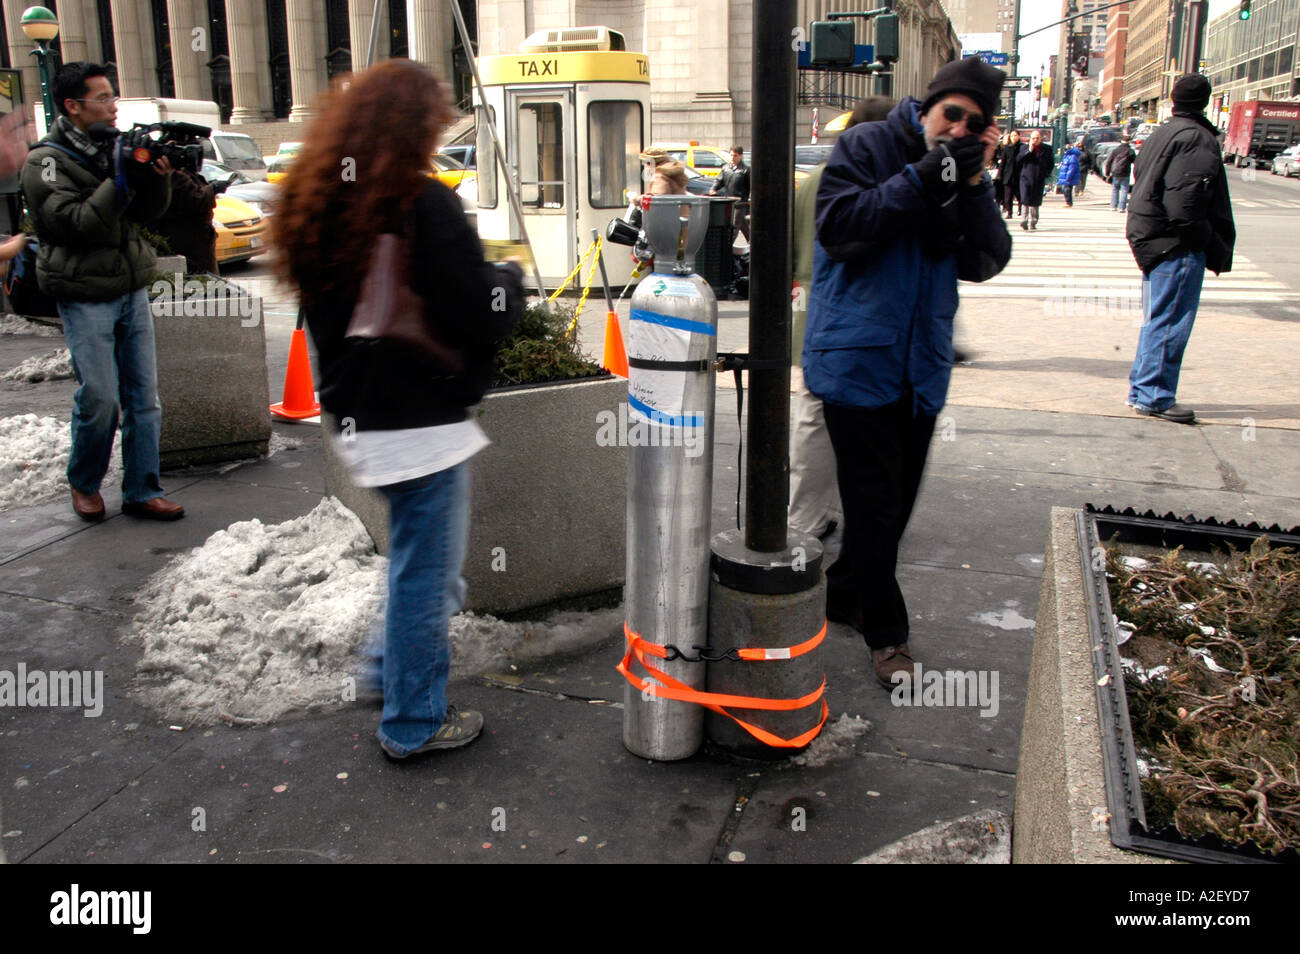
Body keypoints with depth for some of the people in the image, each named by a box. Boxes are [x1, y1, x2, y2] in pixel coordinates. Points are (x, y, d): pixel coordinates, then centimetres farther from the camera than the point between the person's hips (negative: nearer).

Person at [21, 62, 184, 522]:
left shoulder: (113, 147, 11)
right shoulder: (46, 162, -8)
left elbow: (146, 212, 9)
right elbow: (75, 224, -19)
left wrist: (157, 176, -10)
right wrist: (120, 181, -23)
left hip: (132, 290, 6)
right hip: (86, 297, -6)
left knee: (143, 397, 4)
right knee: (100, 399, -5)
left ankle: (142, 492, 11)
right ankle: (84, 482, 19)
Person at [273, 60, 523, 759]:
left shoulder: (317, 202, 8)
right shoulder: (423, 203, -18)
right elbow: (480, 319, -19)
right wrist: (511, 278, -1)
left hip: (357, 412, 8)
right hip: (421, 419, -8)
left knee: (418, 553, 26)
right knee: (427, 569, 5)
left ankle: (392, 661, 39)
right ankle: (414, 723, 18)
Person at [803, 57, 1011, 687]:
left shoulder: (967, 173, 10)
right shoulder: (866, 146, -3)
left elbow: (986, 263, 1)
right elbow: (839, 225, -17)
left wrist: (974, 186, -11)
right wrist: (921, 178, -20)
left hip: (922, 365, 6)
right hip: (857, 358, -6)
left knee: (896, 500, 14)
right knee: (874, 505, -3)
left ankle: (843, 595, 34)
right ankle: (886, 632, 12)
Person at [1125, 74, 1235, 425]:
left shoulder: (1160, 134, 14)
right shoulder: (1197, 138, -14)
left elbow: (1145, 187, 17)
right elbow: (1185, 202, -22)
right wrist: (1212, 244, -13)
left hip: (1153, 239, 10)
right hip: (1179, 247, -9)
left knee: (1157, 320, 16)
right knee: (1171, 321, -4)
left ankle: (1142, 391, 23)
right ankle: (1154, 396, 0)